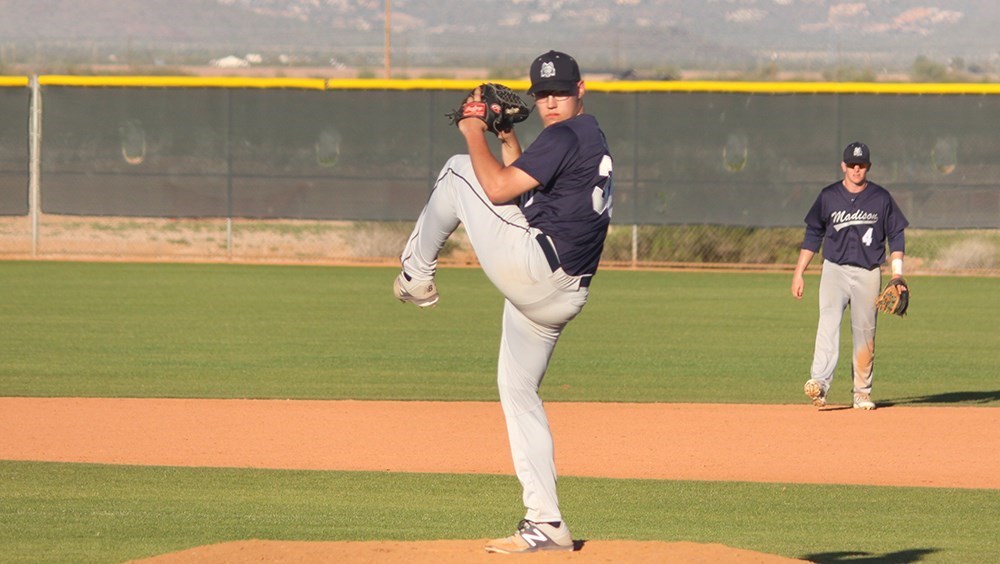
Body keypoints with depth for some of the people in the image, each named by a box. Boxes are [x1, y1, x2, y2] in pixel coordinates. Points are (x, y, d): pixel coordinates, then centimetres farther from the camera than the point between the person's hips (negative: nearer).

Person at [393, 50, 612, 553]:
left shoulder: (566, 136, -11)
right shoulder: (589, 140, 22)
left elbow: (499, 189, -15)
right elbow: (522, 185, 27)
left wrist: (474, 134, -2)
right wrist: (507, 139, 19)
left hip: (532, 266, -10)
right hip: (557, 297, 10)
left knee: (458, 172, 2)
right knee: (518, 394, 15)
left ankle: (416, 274, 15)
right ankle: (545, 524, 10)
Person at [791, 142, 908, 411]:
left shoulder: (881, 198, 4)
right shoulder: (828, 196, 5)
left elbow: (896, 236, 8)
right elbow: (813, 235, 11)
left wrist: (897, 274, -2)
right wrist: (798, 273, 7)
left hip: (868, 274, 1)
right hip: (834, 270, -1)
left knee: (865, 332, 2)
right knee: (828, 321, -20)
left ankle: (862, 392, 14)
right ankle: (820, 382, -35)